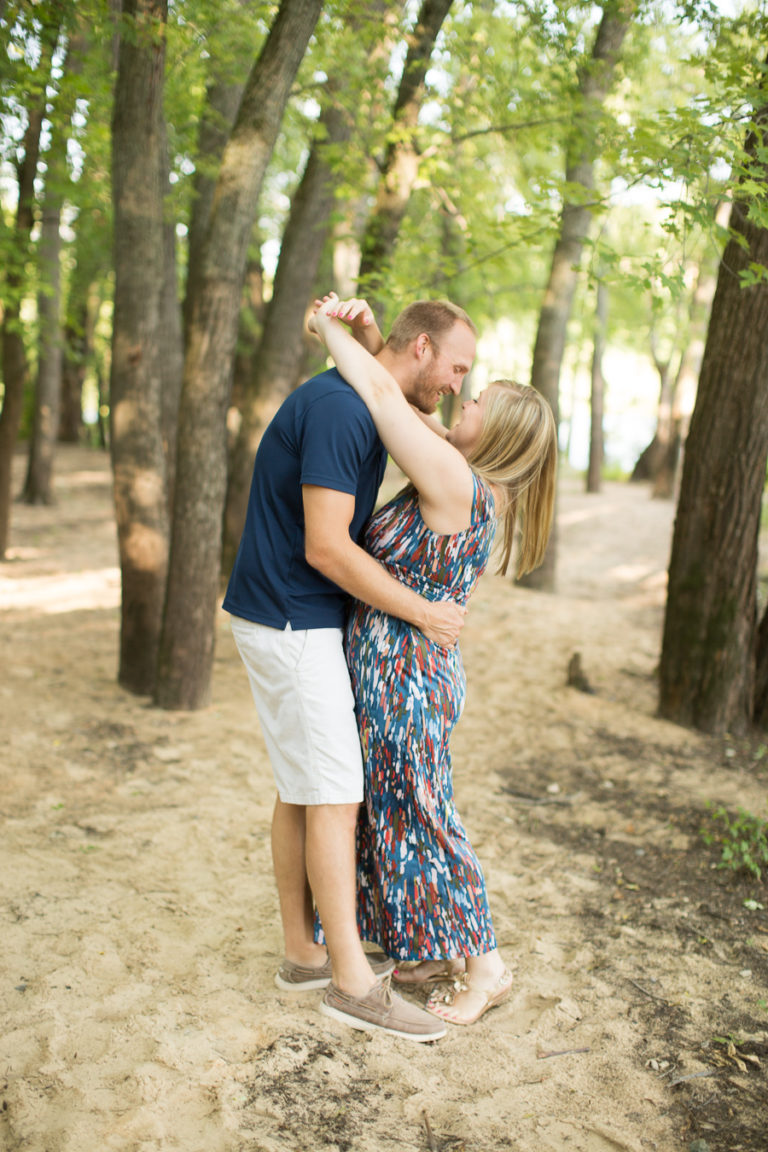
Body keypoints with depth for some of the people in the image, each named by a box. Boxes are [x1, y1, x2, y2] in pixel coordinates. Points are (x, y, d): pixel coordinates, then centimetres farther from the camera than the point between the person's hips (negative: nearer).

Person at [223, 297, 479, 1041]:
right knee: (334, 798, -4)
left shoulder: (355, 406, 13)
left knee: (300, 791, 14)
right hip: (292, 624, -10)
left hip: (298, 621, 10)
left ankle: (304, 952, 26)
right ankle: (352, 981, 7)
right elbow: (326, 547, -24)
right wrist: (423, 613, -15)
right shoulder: (339, 409, -20)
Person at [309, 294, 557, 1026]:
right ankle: (442, 950, 35)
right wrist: (364, 331, -1)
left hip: (403, 680, -9)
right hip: (397, 672, 9)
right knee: (394, 815, 20)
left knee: (419, 821, 5)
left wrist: (329, 330, -8)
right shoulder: (467, 483, 4)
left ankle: (484, 967, 22)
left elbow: (383, 393, -24)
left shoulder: (455, 481, -22)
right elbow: (401, 403, 12)